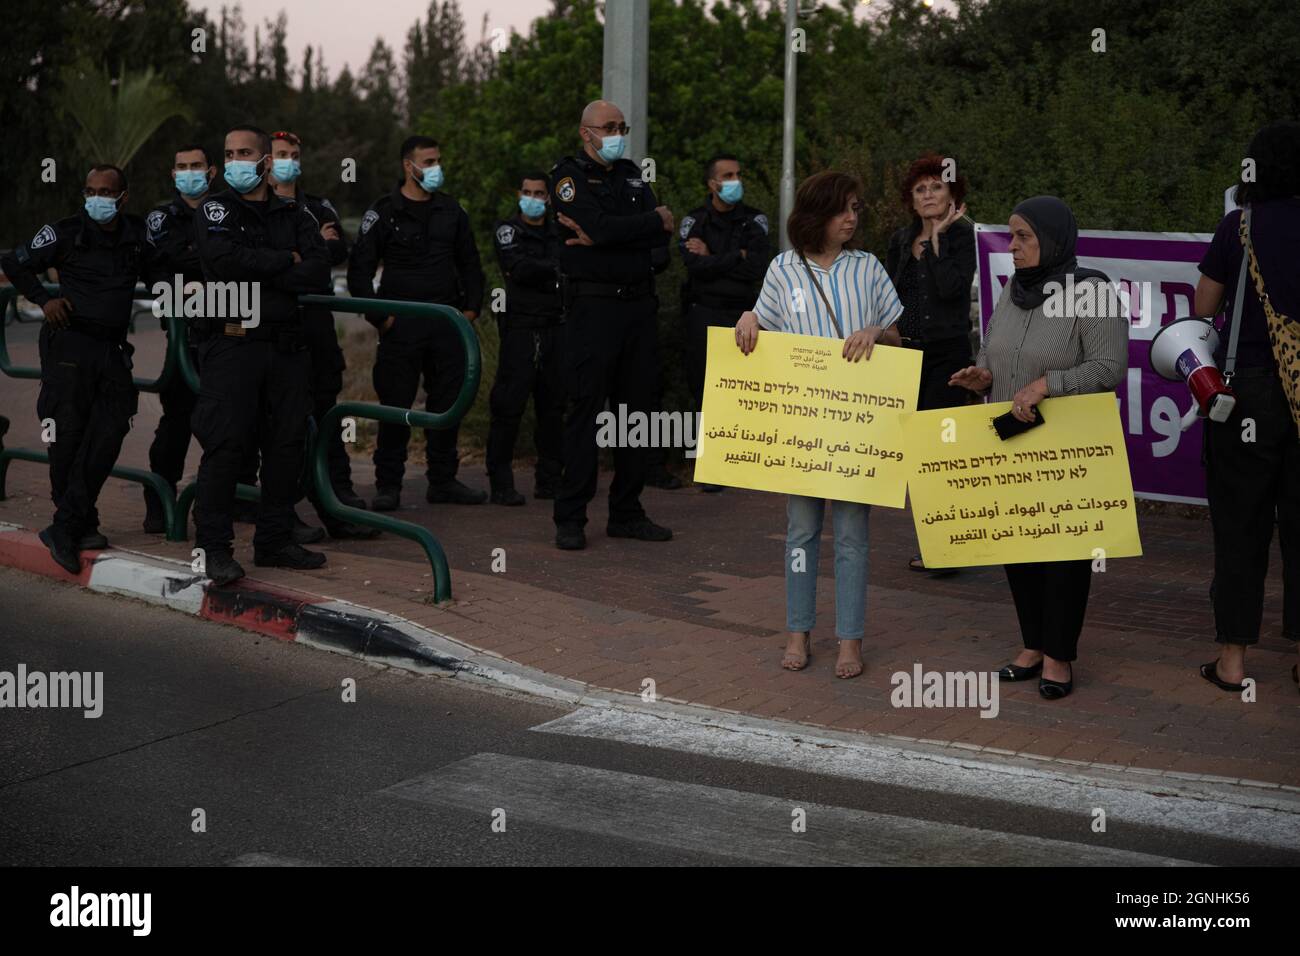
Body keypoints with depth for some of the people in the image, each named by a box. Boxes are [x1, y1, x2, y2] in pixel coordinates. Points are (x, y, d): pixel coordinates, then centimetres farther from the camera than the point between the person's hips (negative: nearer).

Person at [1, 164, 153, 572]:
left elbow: (153, 272, 28)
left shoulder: (138, 234, 9)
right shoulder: (65, 233, -2)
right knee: (68, 436, -2)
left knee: (109, 432, -5)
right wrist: (44, 299, -3)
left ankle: (66, 528, -1)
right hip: (70, 344, -4)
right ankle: (81, 525, 10)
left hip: (113, 349, 4)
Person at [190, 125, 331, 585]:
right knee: (225, 444, -8)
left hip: (287, 344, 4)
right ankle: (214, 547, -1)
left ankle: (275, 540, 17)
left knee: (287, 443, 6)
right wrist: (286, 261, -7)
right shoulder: (215, 210, 5)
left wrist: (256, 273, -12)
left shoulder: (295, 216, 13)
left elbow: (318, 272, -4)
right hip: (232, 343, -4)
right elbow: (223, 259, -16)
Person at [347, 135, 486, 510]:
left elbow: (469, 262, 20)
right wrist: (379, 317, -7)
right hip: (402, 325, -4)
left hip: (447, 323, 4)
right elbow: (359, 270, -2)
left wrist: (471, 307, 9)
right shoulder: (384, 212, -2)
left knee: (447, 402, 7)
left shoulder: (451, 210, 11)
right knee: (396, 405, -2)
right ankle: (388, 486, 6)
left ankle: (443, 480, 17)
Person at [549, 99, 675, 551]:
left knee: (638, 407, 8)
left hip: (639, 304, 6)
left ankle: (626, 513, 16)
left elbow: (662, 238, 0)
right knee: (586, 408, -6)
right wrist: (655, 221, -6)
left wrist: (603, 238, -13)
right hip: (592, 305, -6)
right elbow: (602, 227, -20)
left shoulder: (632, 174, 16)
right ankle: (570, 518, -1)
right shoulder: (569, 175, -2)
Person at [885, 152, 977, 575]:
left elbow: (951, 288, -19)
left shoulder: (962, 237, -4)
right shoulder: (900, 241, 12)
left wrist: (937, 238, -12)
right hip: (906, 352, 5)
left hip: (948, 354, -5)